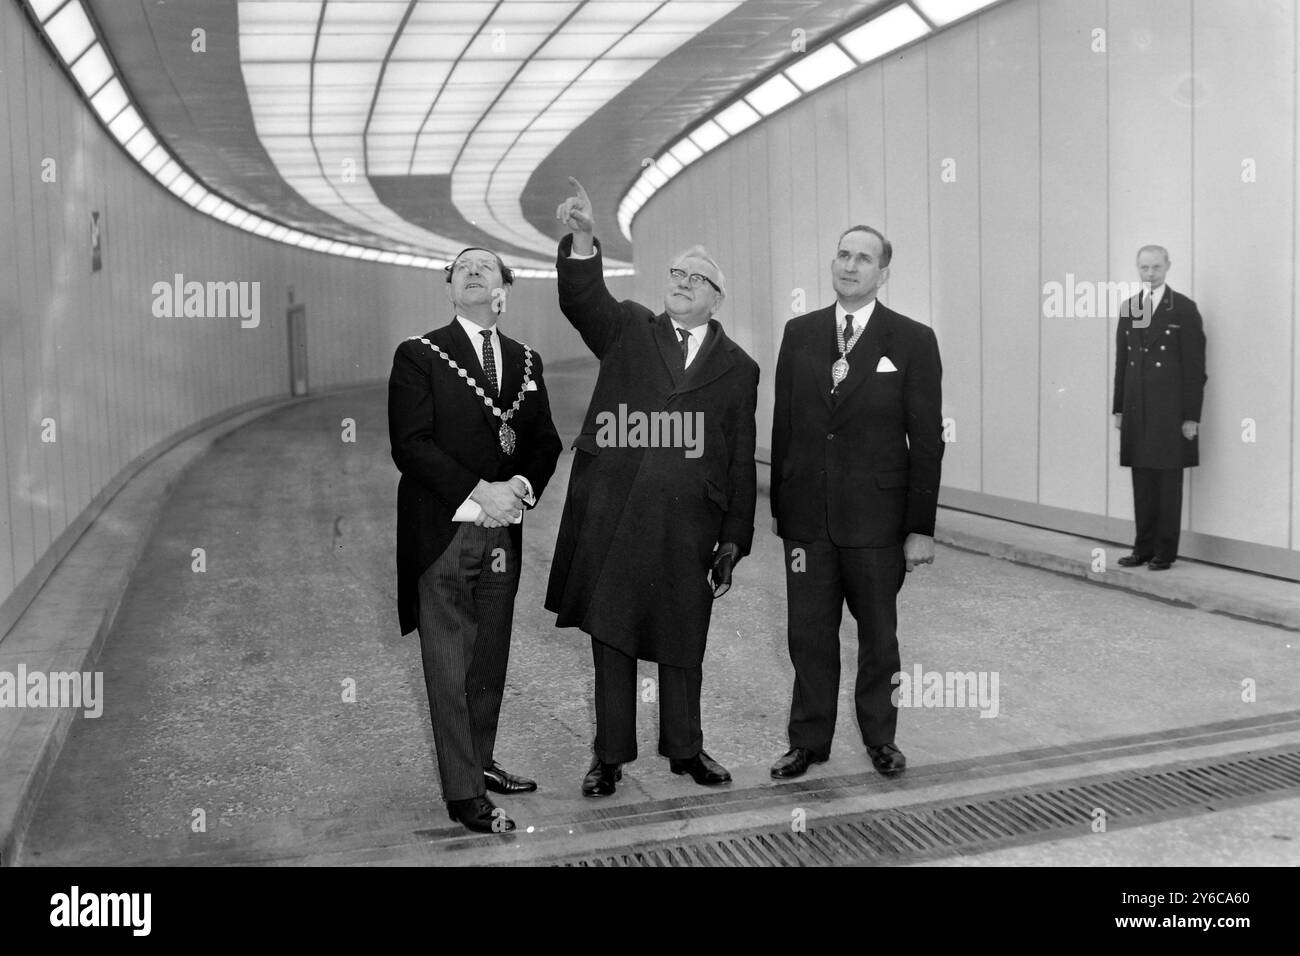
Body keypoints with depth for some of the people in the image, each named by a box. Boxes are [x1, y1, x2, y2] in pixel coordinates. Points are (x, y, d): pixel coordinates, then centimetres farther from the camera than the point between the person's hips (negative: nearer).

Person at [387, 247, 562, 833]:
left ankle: (479, 763, 29)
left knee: (491, 660, 14)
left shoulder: (526, 362, 14)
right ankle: (463, 794, 7)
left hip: (502, 532, 5)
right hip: (442, 533, -5)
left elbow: (545, 441, 12)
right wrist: (479, 492, -17)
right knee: (449, 666, 0)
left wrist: (522, 486, -8)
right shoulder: (419, 356, -2)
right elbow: (410, 444, -11)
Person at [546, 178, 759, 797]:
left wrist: (734, 541, 3)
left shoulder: (737, 368, 10)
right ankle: (610, 755, 21)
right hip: (612, 517, 0)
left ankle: (684, 749, 29)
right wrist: (582, 241, -31)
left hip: (687, 524, 1)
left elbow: (741, 462, 7)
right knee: (610, 636, 7)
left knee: (683, 642, 11)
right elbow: (583, 300, -11)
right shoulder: (627, 330, 10)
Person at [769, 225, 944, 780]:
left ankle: (880, 737, 30)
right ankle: (809, 740, 24)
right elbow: (782, 426, 8)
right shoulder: (799, 333, 7)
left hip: (877, 518, -2)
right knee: (809, 634, 9)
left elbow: (927, 441, -4)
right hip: (807, 516, 2)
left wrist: (921, 527, -7)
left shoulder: (913, 341, -2)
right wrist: (780, 507, 5)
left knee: (879, 634, 12)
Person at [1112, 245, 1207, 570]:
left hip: (1170, 410, -4)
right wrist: (1118, 408, 9)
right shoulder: (1128, 309, 11)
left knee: (1168, 483, 2)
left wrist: (1191, 417, -10)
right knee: (1142, 482, 8)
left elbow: (1194, 365, -6)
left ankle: (1165, 552, 9)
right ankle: (1143, 547, 17)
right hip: (1136, 410, 4)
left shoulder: (1184, 309, -3)